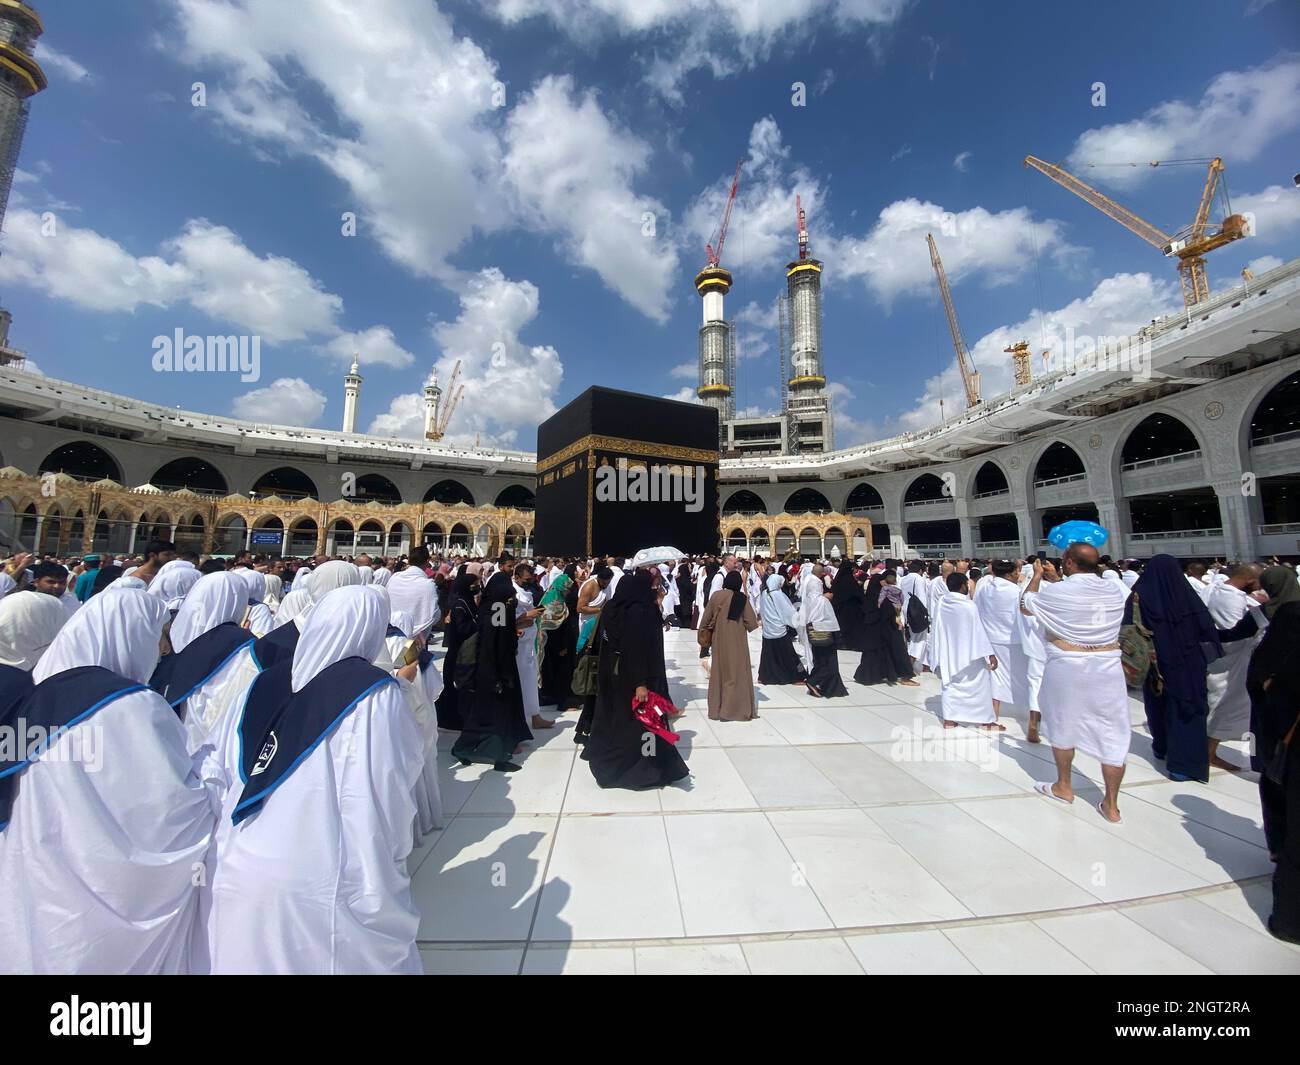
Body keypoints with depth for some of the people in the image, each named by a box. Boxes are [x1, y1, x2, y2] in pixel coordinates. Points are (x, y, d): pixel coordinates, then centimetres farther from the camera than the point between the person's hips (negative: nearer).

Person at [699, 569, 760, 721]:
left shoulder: (716, 595, -8)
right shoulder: (742, 598, -10)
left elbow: (706, 619, -2)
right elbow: (751, 623, -10)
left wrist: (703, 632, 14)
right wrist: (745, 625, 12)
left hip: (720, 641, 2)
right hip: (737, 641, -2)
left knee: (719, 672, 14)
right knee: (737, 673, 8)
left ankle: (716, 709, 20)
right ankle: (734, 709, 7)